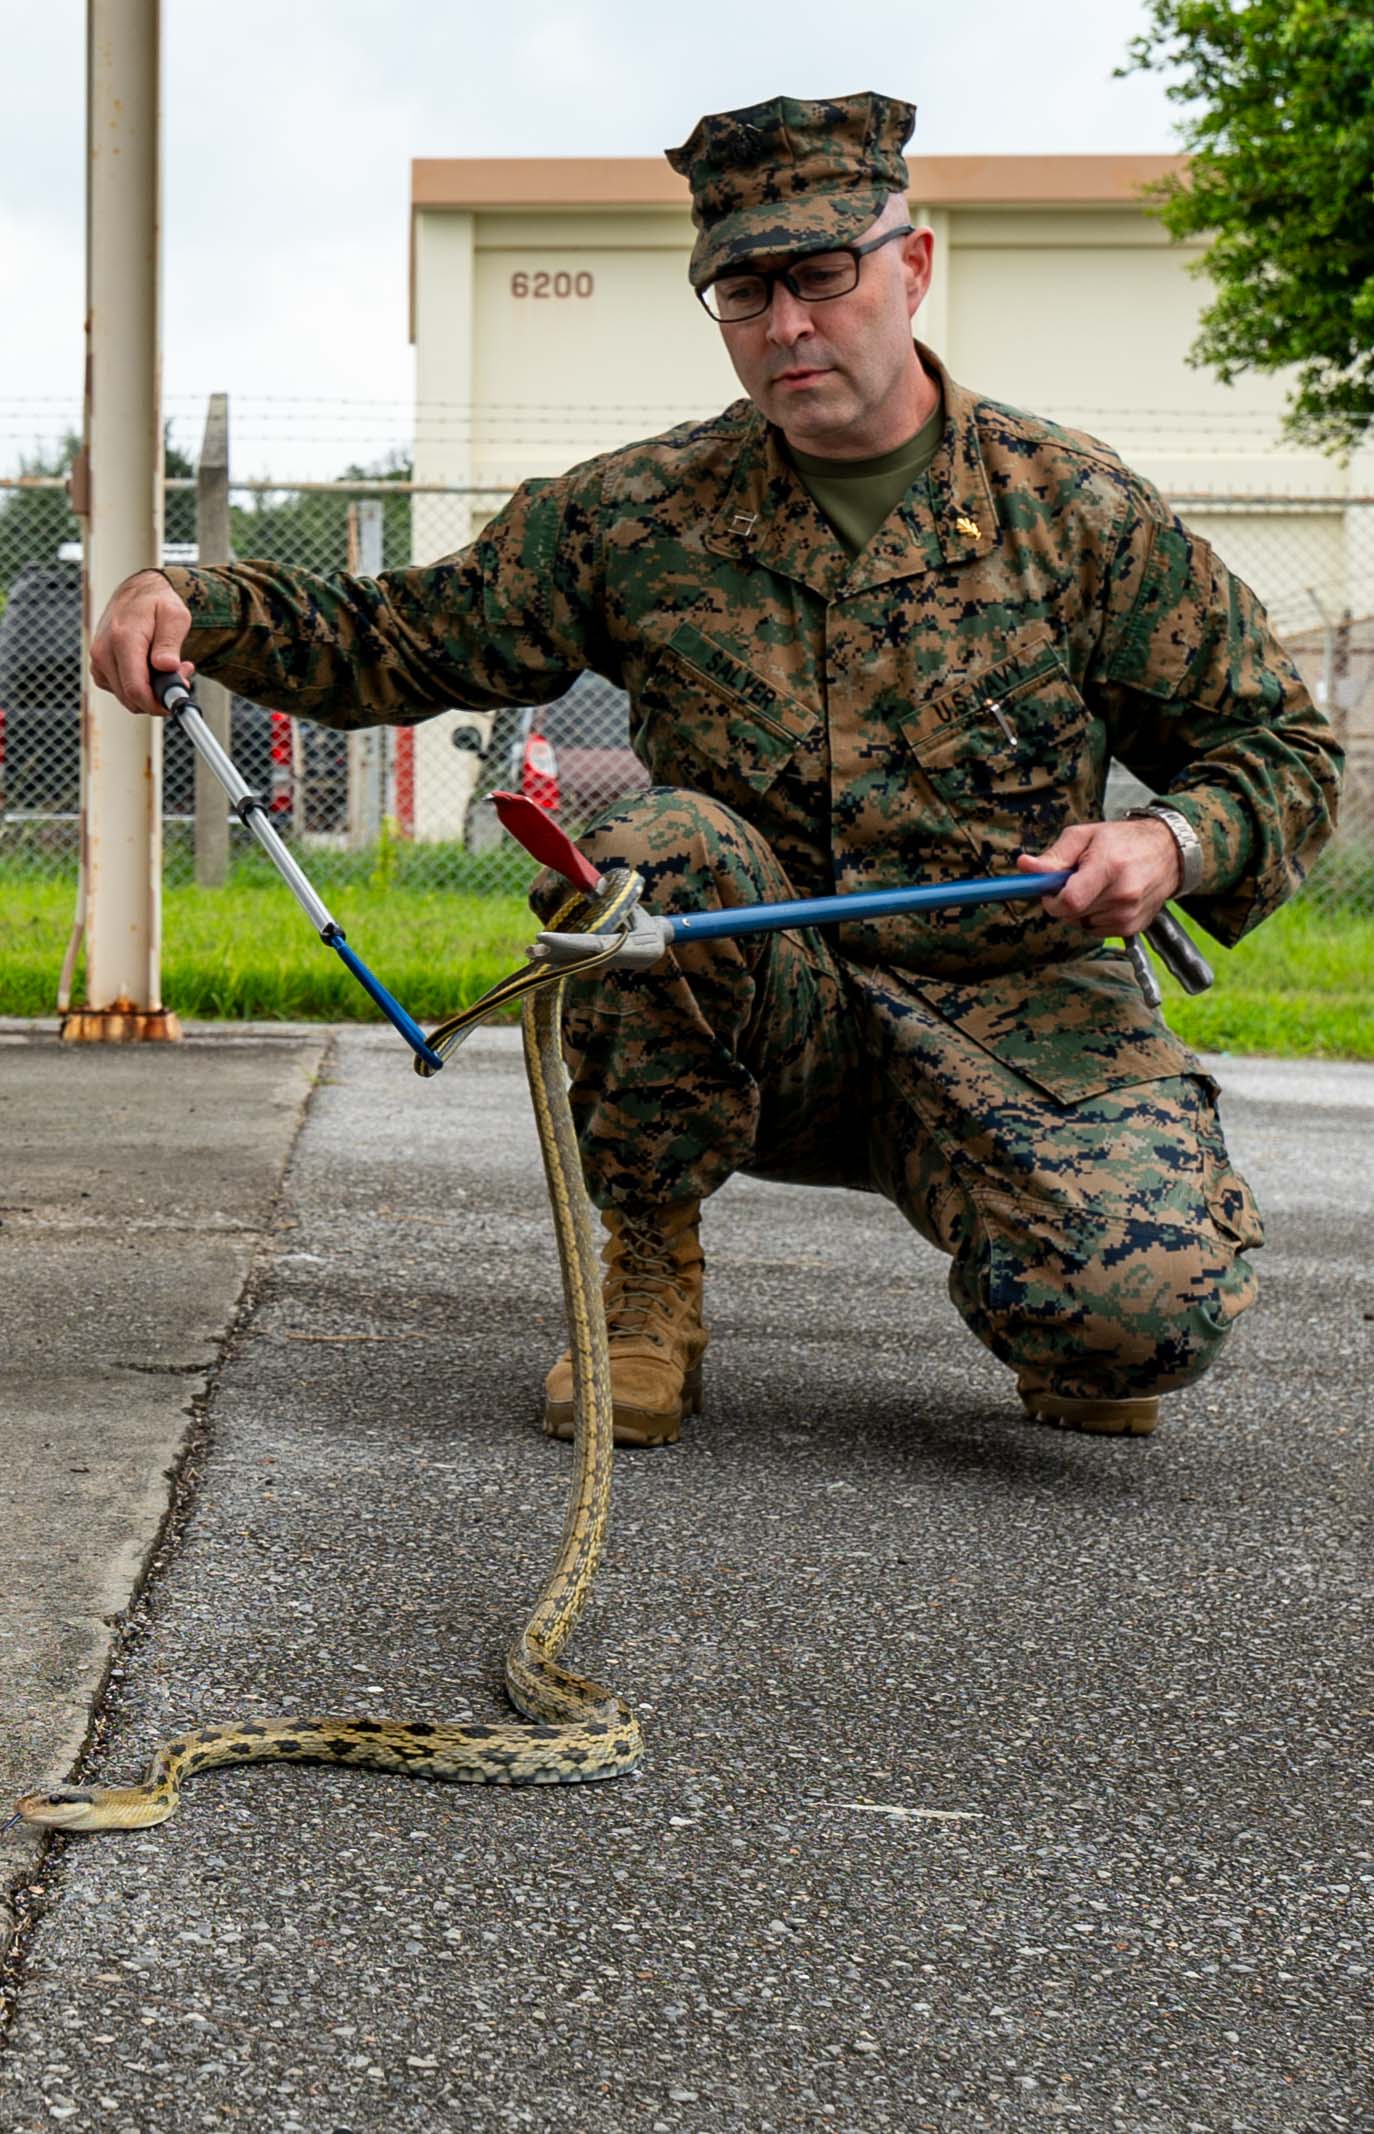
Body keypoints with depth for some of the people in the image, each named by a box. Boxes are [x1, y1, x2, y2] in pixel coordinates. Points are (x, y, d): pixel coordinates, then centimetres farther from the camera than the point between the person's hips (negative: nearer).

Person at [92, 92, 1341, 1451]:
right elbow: (397, 640, 7)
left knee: (1148, 1311, -30)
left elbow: (1282, 747, 6)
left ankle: (1070, 1306, 12)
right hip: (757, 1025, 2)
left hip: (1017, 1007, -1)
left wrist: (1174, 841, -15)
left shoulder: (1077, 508, 0)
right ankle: (649, 1282, -10)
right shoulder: (641, 513, 3)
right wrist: (199, 607, -11)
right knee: (659, 848, -32)